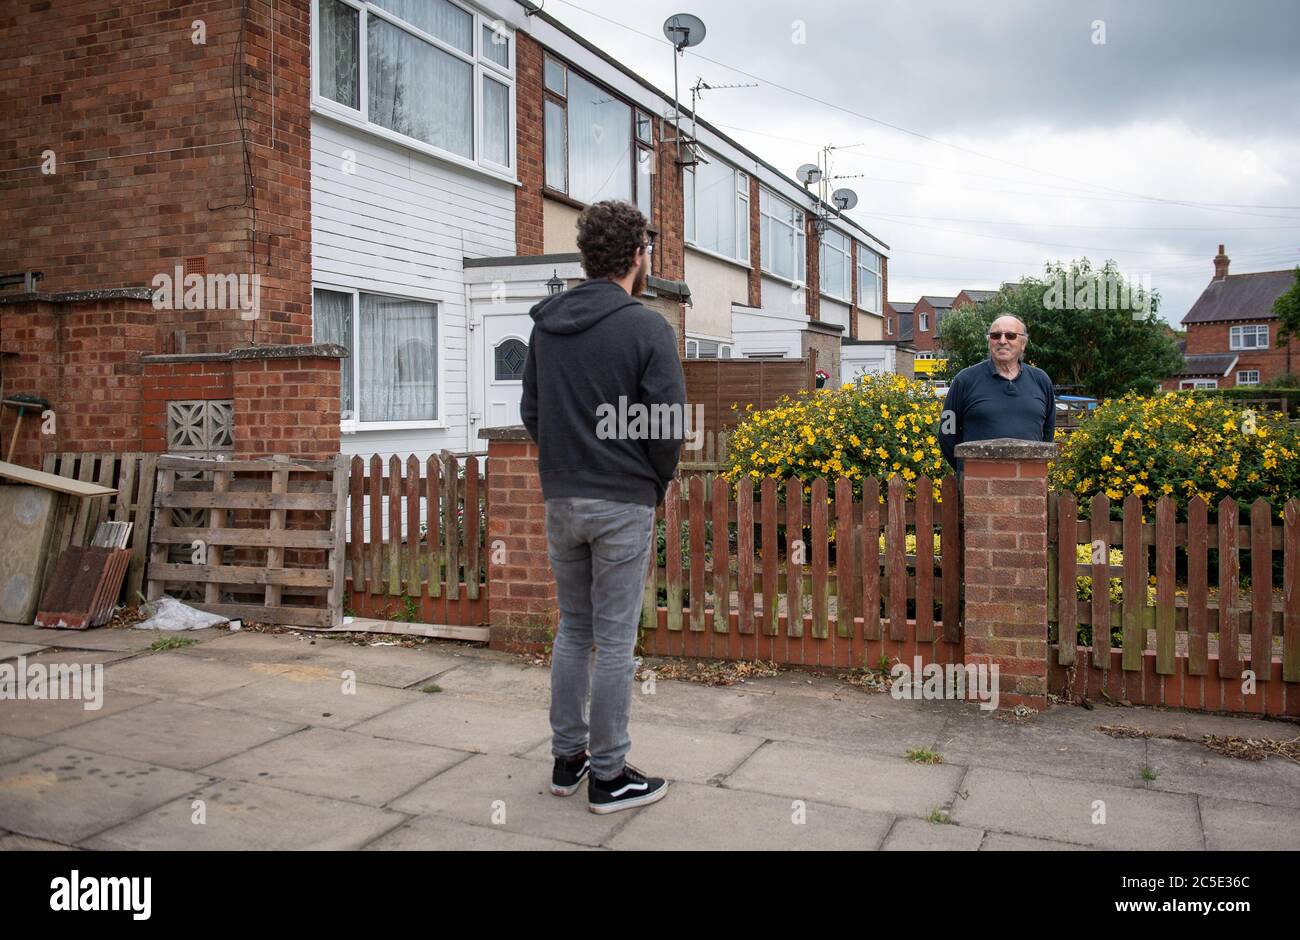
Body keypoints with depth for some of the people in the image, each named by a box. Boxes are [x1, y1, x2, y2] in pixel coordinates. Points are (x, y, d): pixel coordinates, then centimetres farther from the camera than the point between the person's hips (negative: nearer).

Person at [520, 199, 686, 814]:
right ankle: (609, 776, 13)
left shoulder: (546, 325, 7)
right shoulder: (648, 329, -11)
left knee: (573, 629, 17)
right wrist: (658, 481, 4)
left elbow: (530, 411, 11)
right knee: (615, 640, 3)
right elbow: (668, 424, -13)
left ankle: (567, 758, 26)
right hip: (623, 503, -6)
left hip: (560, 500, 6)